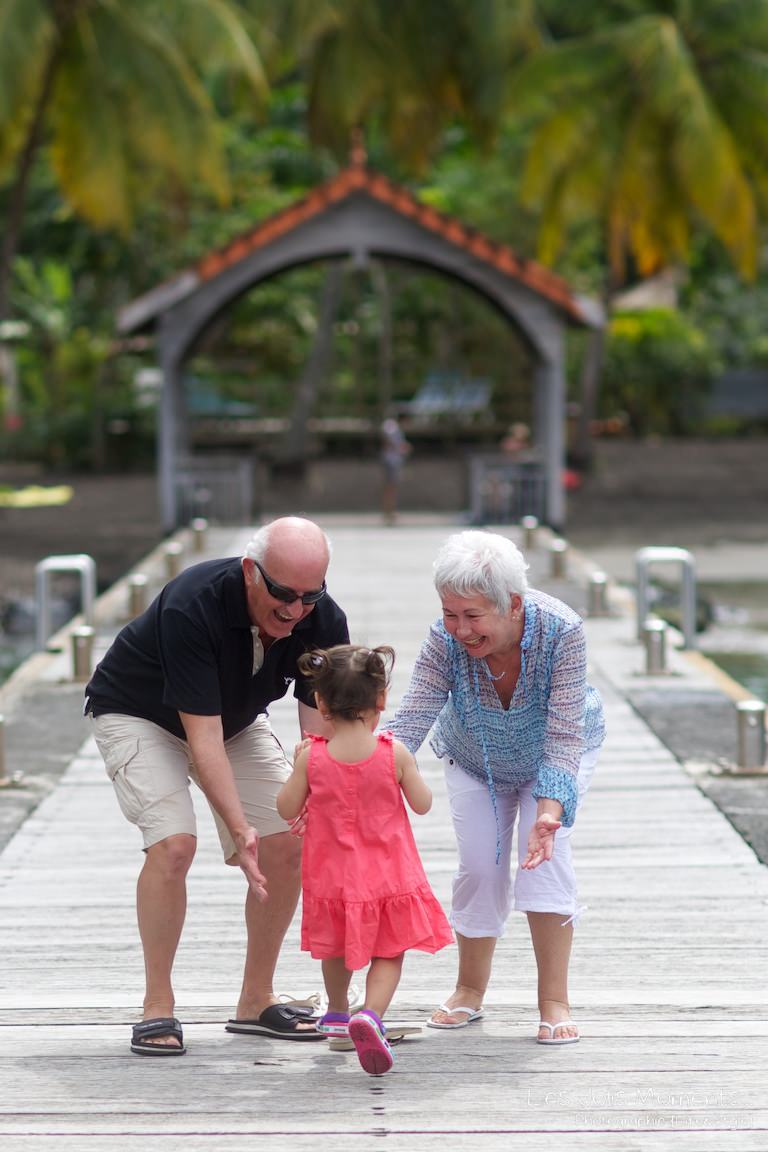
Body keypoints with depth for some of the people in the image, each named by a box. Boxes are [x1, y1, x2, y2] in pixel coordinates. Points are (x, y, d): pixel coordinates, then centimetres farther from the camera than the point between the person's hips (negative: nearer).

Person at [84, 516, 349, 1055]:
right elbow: (203, 737, -37)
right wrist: (240, 831, -43)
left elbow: (320, 733, -22)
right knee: (174, 842, -24)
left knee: (289, 843, -7)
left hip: (237, 718, 5)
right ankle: (158, 1008, -12)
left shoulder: (323, 621, -23)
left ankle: (257, 1000, 7)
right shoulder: (190, 607, -38)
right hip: (138, 716, -5)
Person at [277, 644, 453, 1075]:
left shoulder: (312, 757, -13)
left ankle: (338, 1013, 45)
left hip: (334, 877, 2)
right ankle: (371, 1016, -19)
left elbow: (288, 810, -3)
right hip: (388, 876, -2)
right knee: (388, 954, 6)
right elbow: (423, 804, -3)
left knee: (336, 948, 25)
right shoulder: (395, 754, -14)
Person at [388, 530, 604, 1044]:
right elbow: (408, 723, -38)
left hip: (552, 757, -2)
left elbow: (563, 736, -37)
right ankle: (470, 991, 19)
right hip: (477, 761, 2)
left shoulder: (561, 630, -38)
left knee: (546, 856, -18)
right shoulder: (445, 642, -33)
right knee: (480, 867, -4)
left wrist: (550, 809, -50)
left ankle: (555, 1002, -11)